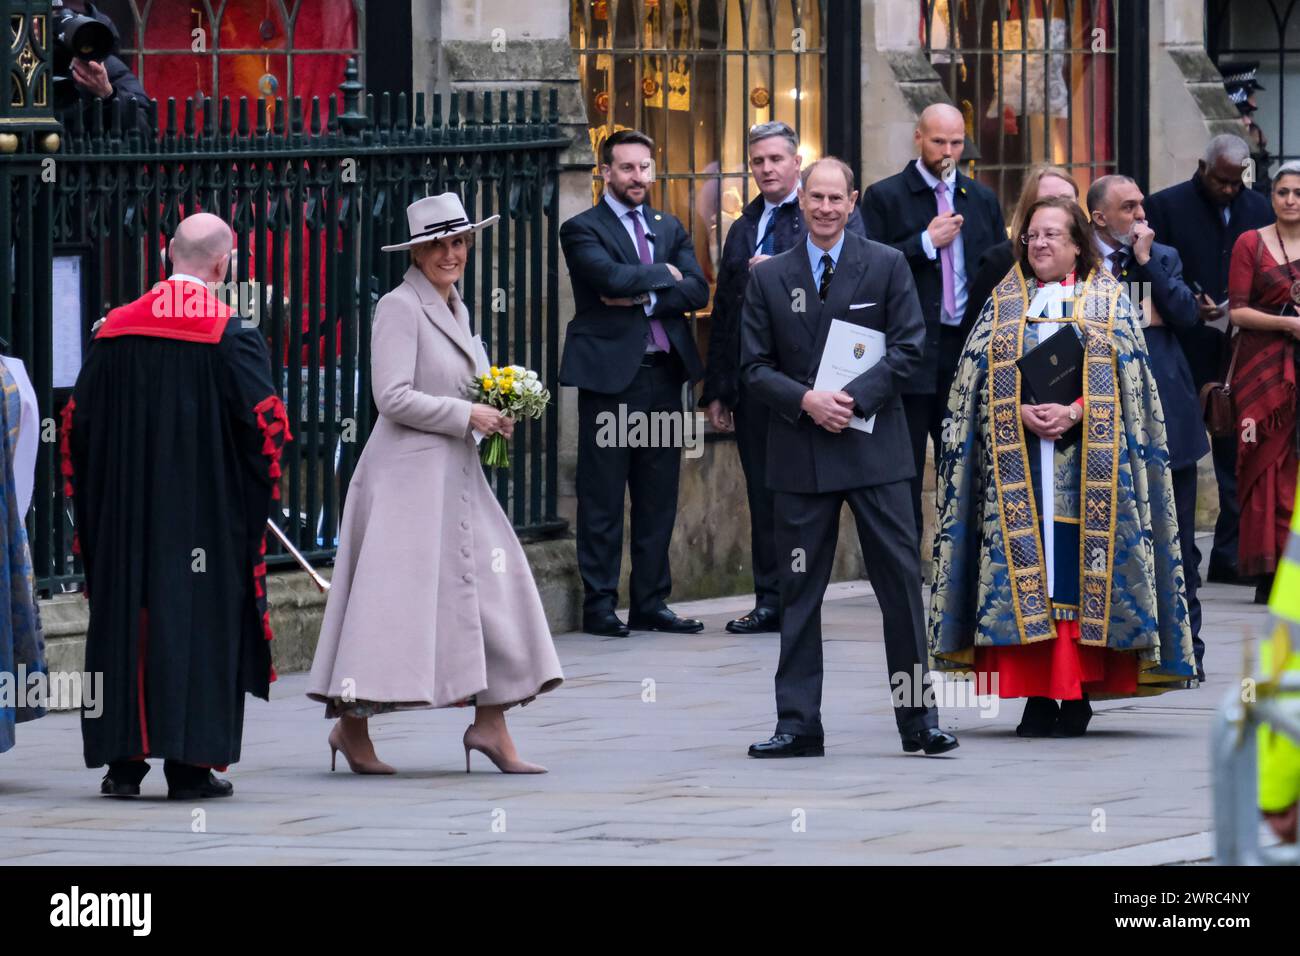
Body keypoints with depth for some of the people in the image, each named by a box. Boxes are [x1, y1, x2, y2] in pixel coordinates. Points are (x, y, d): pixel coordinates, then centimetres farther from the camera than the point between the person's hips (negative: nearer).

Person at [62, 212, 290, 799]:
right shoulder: (230, 336, -10)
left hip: (123, 509, 4)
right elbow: (265, 421, -14)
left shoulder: (115, 329, 3)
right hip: (206, 509, -4)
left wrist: (92, 499, 17)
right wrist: (258, 488, 5)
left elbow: (78, 421, 6)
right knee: (196, 619, 1)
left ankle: (123, 760, 9)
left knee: (124, 619, 9)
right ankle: (190, 764, -1)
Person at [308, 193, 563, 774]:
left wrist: (492, 418, 9)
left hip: (455, 475, 9)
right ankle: (352, 726, 2)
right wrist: (466, 416, -16)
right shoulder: (400, 307, -10)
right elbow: (394, 397, -18)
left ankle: (490, 725, 6)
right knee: (395, 596, -6)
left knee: (492, 584, 3)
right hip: (409, 476, -9)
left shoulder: (454, 310, 17)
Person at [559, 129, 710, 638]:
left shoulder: (670, 229, 16)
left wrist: (646, 298, -11)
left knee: (658, 498, 8)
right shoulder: (582, 230, -1)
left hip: (663, 375, 5)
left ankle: (651, 604, 14)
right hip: (609, 375, -5)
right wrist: (664, 276, -3)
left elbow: (697, 291, 3)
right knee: (602, 501, -2)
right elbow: (613, 277, -18)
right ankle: (599, 606, 2)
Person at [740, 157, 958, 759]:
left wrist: (853, 398, -14)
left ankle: (918, 719, 5)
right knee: (800, 590, 3)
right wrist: (805, 400, -12)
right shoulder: (769, 277, 8)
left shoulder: (887, 266, 4)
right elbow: (754, 366, 5)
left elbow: (908, 349, -2)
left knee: (901, 581, -1)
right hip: (800, 454, 1)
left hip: (874, 447, -1)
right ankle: (798, 725, 8)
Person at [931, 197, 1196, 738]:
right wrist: (1022, 413, -11)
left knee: (1080, 567, -6)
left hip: (1087, 455, -2)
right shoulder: (1004, 302, 14)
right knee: (1025, 567, -4)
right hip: (1018, 462, 2)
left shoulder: (1107, 300, 9)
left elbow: (1125, 377, 0)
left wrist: (1074, 413, -14)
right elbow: (979, 378, 7)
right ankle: (1037, 694, -1)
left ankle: (1079, 694, -2)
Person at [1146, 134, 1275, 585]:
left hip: (1240, 352, 3)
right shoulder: (1165, 206, -1)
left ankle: (1231, 556, 9)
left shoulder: (1258, 209, 10)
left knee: (1238, 455, 4)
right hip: (1184, 351, -3)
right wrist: (1191, 308, -17)